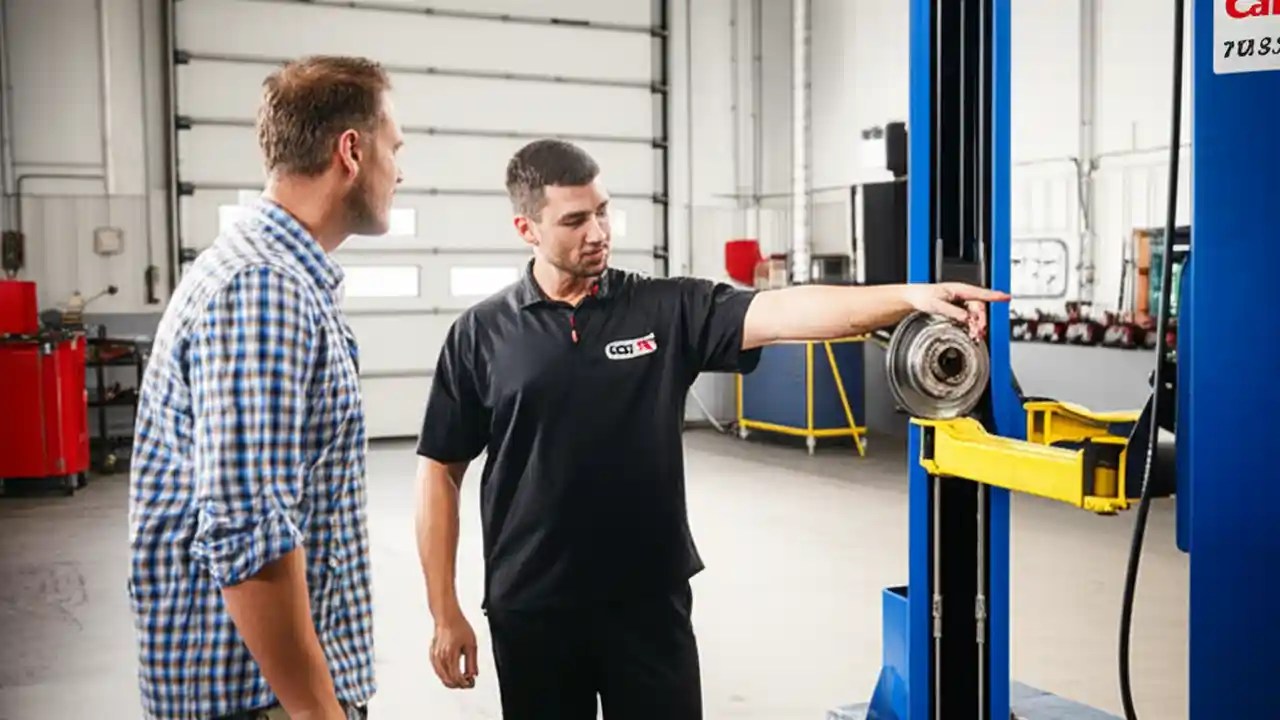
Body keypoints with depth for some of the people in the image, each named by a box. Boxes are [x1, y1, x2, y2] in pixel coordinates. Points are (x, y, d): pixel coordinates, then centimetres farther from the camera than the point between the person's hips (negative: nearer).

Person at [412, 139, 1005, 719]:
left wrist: (909, 296, -30)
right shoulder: (480, 334, -2)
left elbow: (781, 311, -15)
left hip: (650, 601, 0)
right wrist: (445, 612, -3)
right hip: (532, 609, 0)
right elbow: (440, 473, 0)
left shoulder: (666, 310, -1)